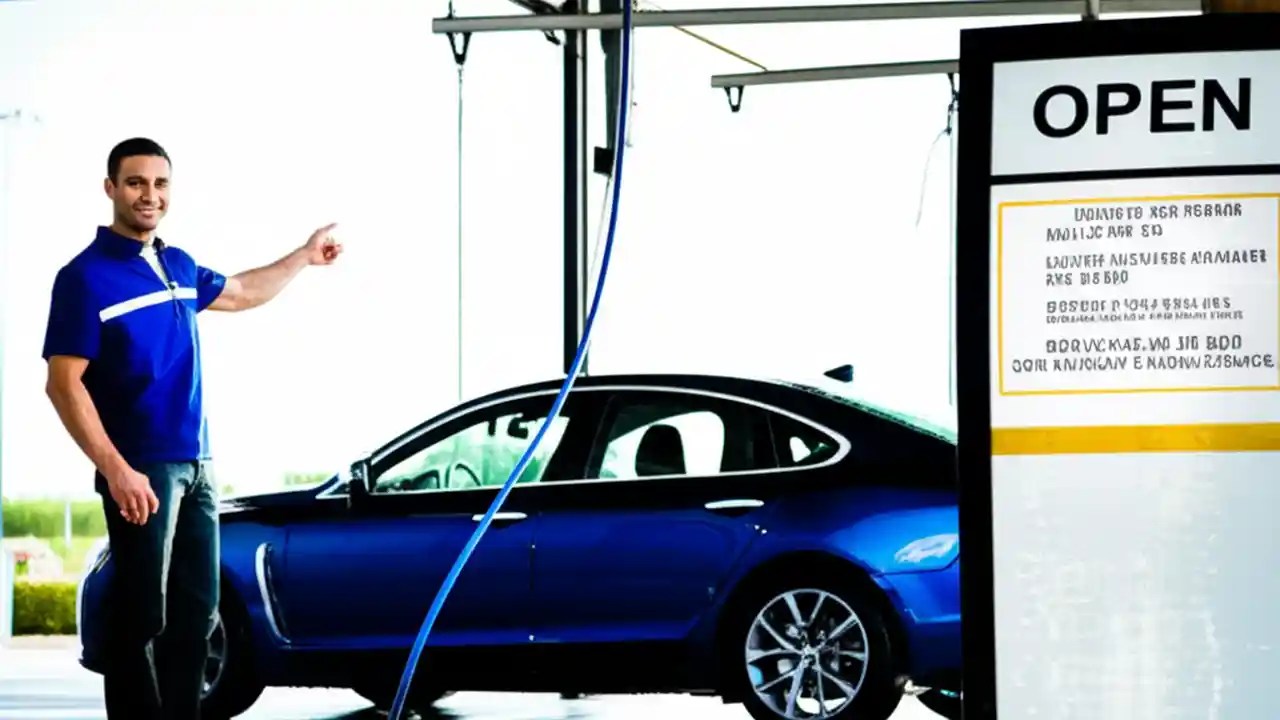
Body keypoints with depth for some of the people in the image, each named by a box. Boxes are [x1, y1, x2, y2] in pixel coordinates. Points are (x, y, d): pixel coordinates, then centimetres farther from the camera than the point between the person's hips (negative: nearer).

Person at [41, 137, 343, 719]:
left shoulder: (179, 267, 13)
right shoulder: (86, 276, -10)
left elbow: (241, 293, 36)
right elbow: (64, 384, -15)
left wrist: (304, 257, 40)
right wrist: (115, 469, -23)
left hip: (195, 466, 8)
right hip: (141, 469, -8)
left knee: (196, 617, 9)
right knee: (142, 620, -8)